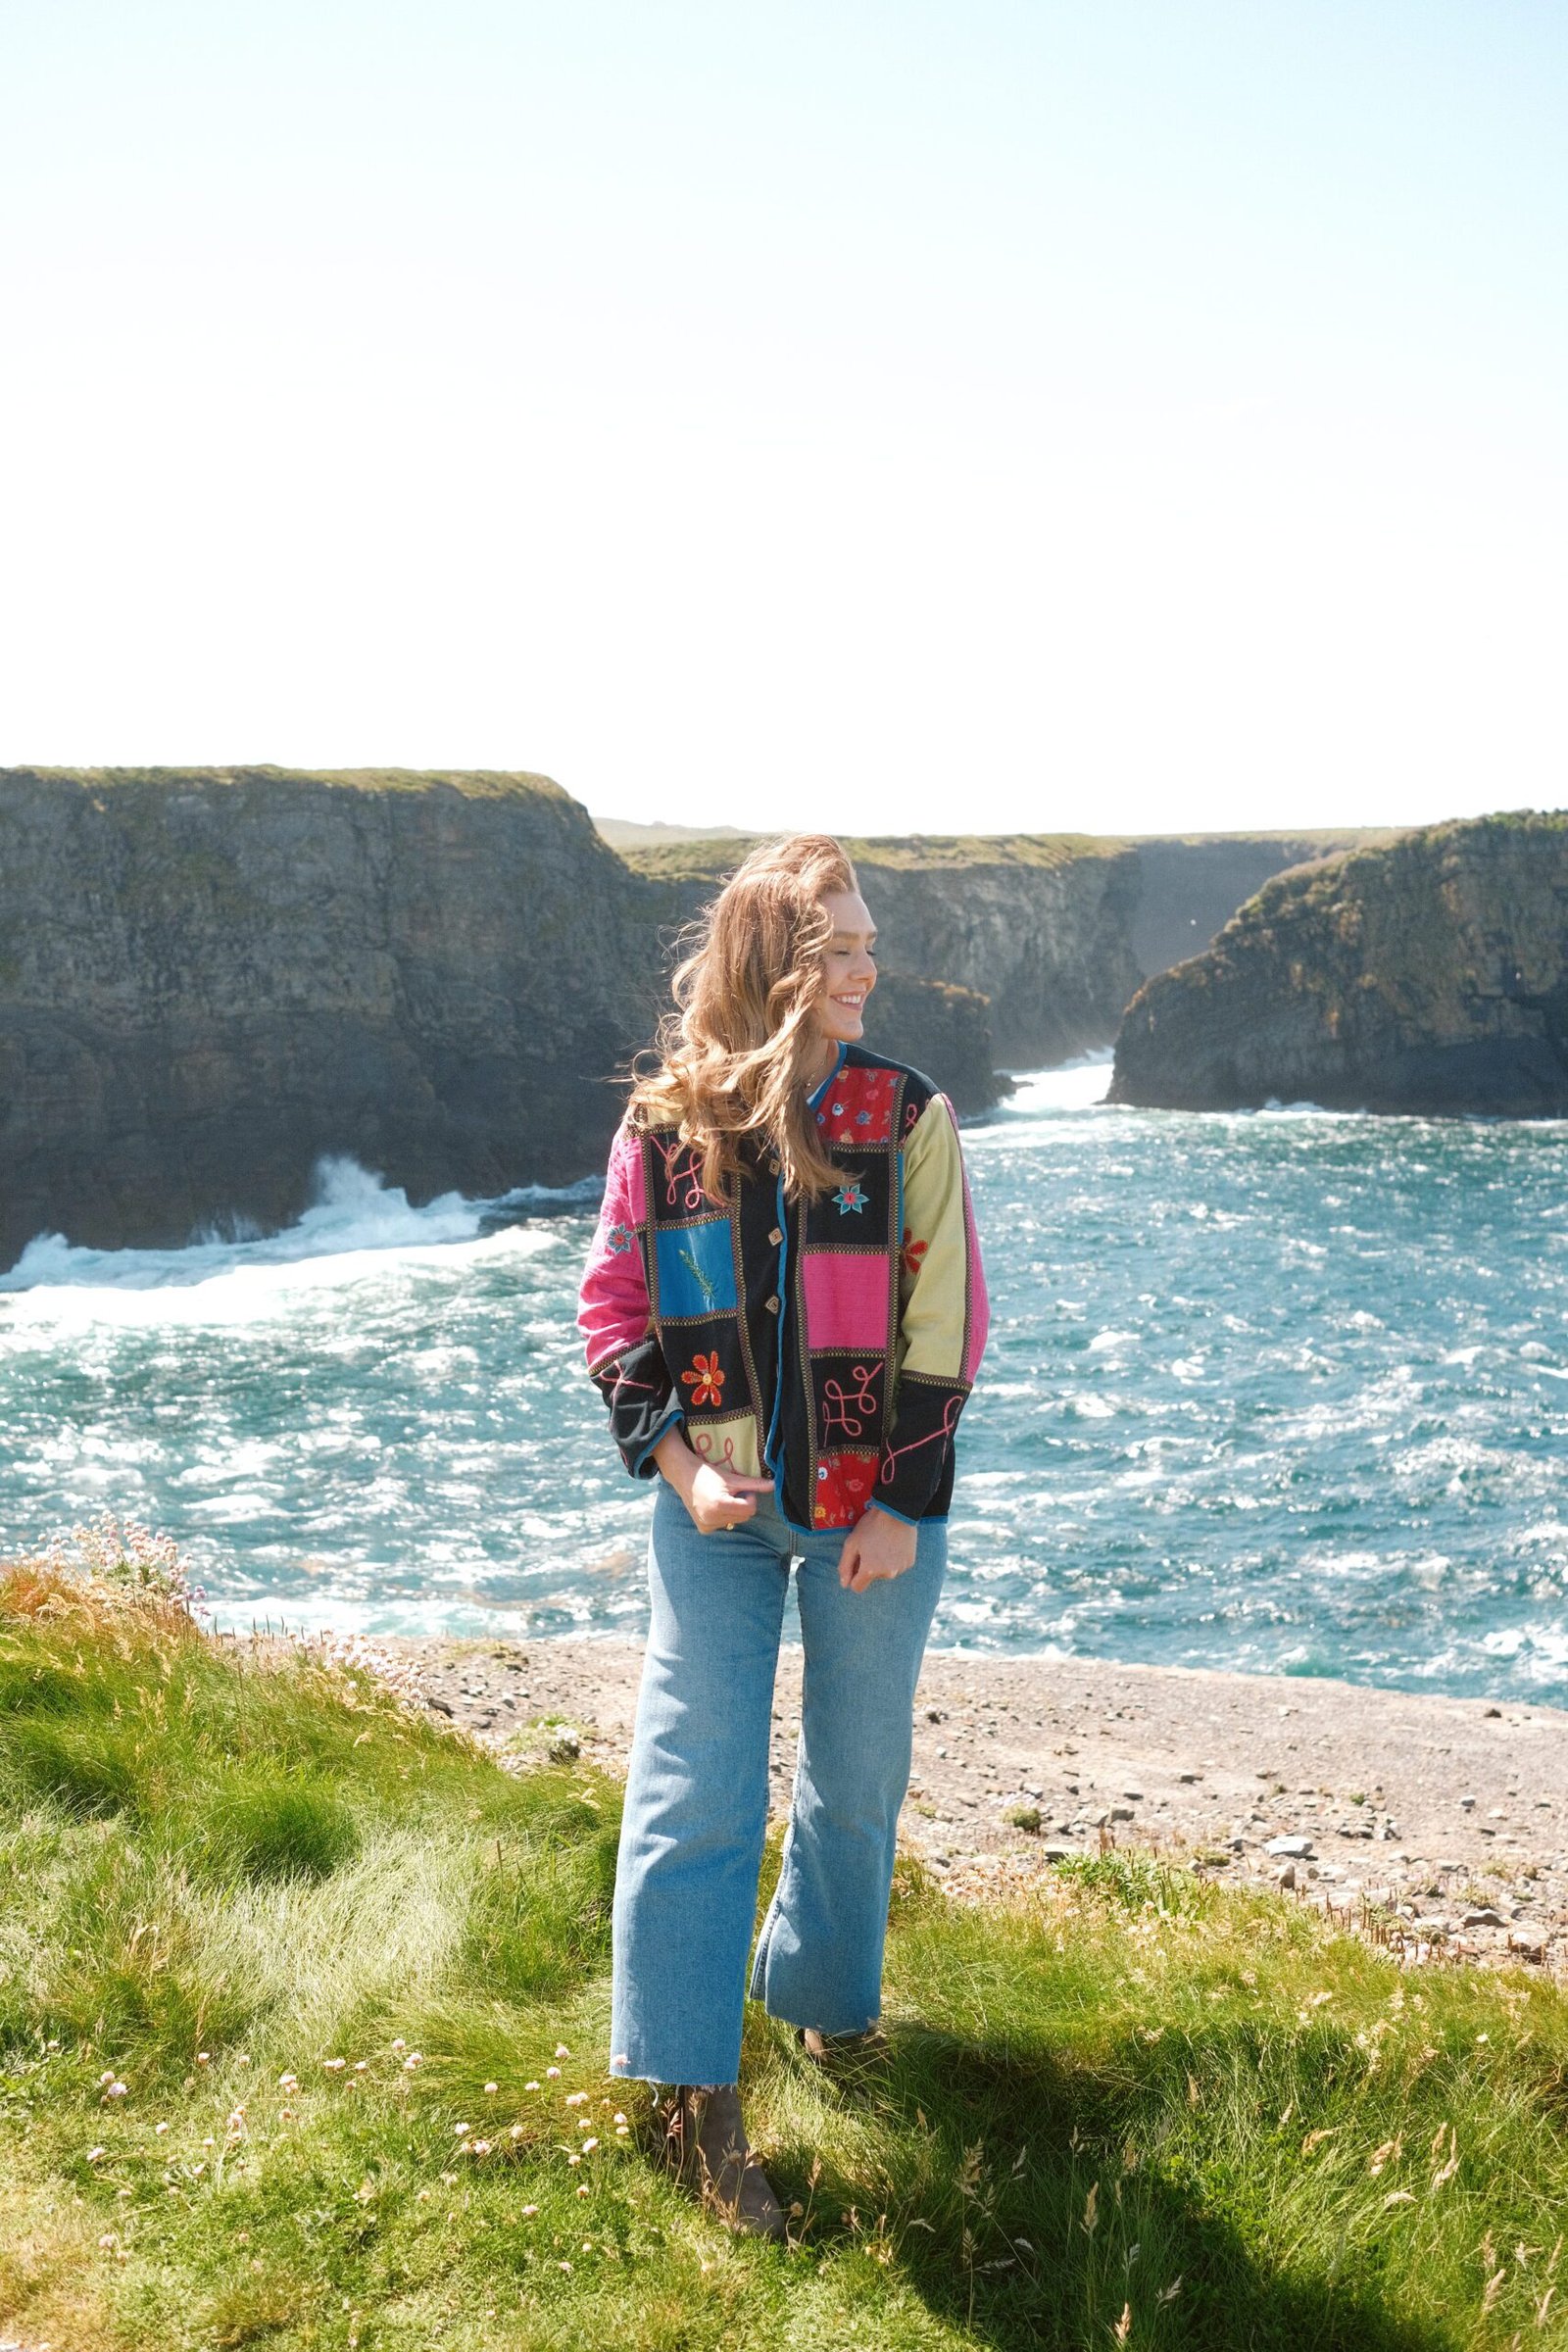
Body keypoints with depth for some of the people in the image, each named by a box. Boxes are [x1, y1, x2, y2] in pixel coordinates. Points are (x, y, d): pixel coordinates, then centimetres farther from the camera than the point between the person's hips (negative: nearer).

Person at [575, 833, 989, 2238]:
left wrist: (903, 1500, -9)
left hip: (873, 1504, 0)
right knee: (694, 1789, -1)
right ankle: (696, 2091, 8)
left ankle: (825, 1992, 39)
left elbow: (948, 1317, -4)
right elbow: (612, 1301, 5)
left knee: (856, 1778, 14)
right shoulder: (665, 1124, -1)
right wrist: (670, 1457, -8)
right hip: (714, 1503, 0)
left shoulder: (908, 1117, -4)